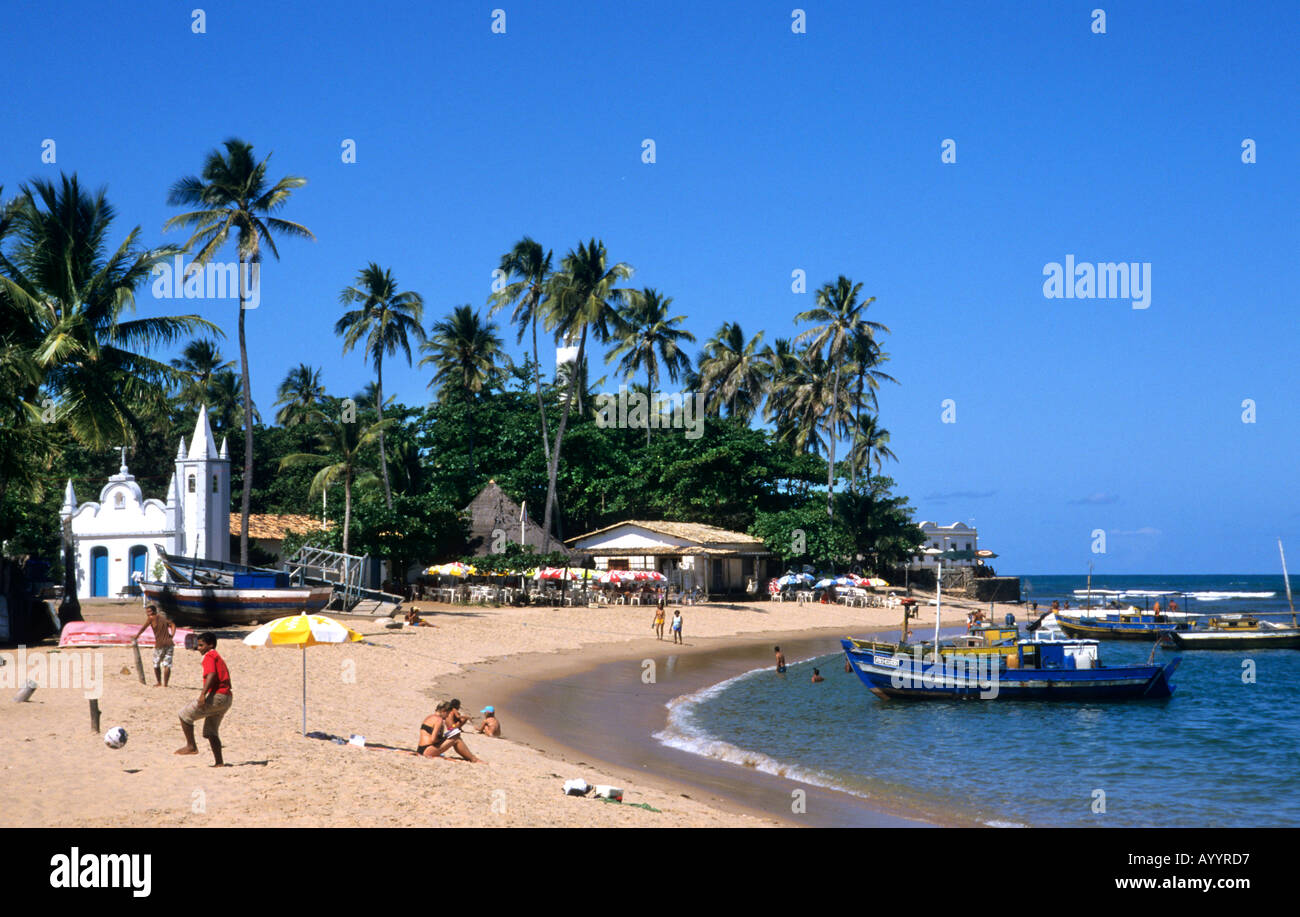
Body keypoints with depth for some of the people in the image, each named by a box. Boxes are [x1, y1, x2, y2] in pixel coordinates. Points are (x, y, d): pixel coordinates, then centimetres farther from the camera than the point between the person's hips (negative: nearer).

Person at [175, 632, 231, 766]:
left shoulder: (209, 656, -4)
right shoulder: (219, 657, 25)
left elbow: (211, 675, -21)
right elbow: (227, 681, 26)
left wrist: (203, 694, -27)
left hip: (216, 696, -10)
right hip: (226, 698, 10)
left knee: (185, 715, -3)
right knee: (211, 731, 13)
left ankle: (191, 746, 0)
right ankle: (219, 762, 8)